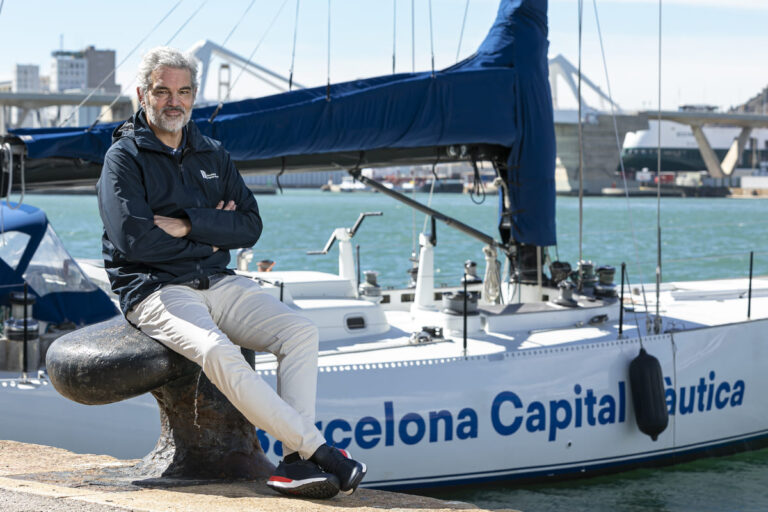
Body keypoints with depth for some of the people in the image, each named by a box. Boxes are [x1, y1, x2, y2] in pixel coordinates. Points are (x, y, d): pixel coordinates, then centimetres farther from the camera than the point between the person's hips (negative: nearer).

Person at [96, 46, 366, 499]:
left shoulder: (213, 155, 18)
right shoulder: (125, 157, 1)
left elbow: (250, 226, 6)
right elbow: (133, 239, -14)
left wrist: (189, 225, -11)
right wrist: (211, 236, -3)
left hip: (219, 283, 6)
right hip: (156, 290, -6)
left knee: (300, 331, -19)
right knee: (219, 352, -34)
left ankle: (296, 462, -28)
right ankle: (321, 451, -30)